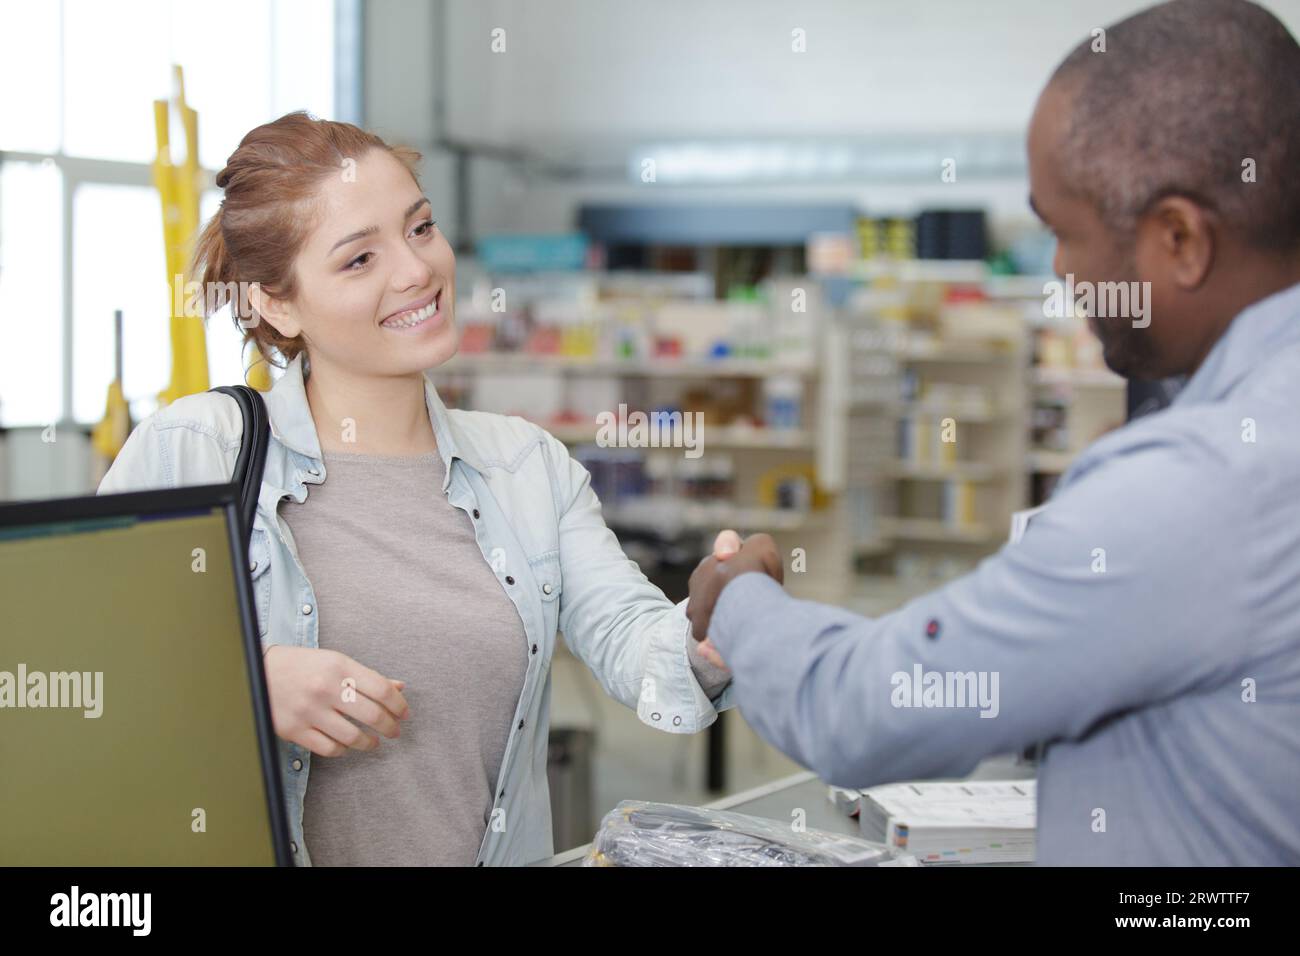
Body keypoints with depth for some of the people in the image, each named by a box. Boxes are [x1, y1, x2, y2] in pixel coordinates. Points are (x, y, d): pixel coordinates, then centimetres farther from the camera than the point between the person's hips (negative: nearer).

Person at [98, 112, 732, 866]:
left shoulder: (530, 467, 10)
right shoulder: (186, 454, -1)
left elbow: (629, 642, -1)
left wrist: (712, 628, -21)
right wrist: (244, 684, -16)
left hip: (496, 852, 2)